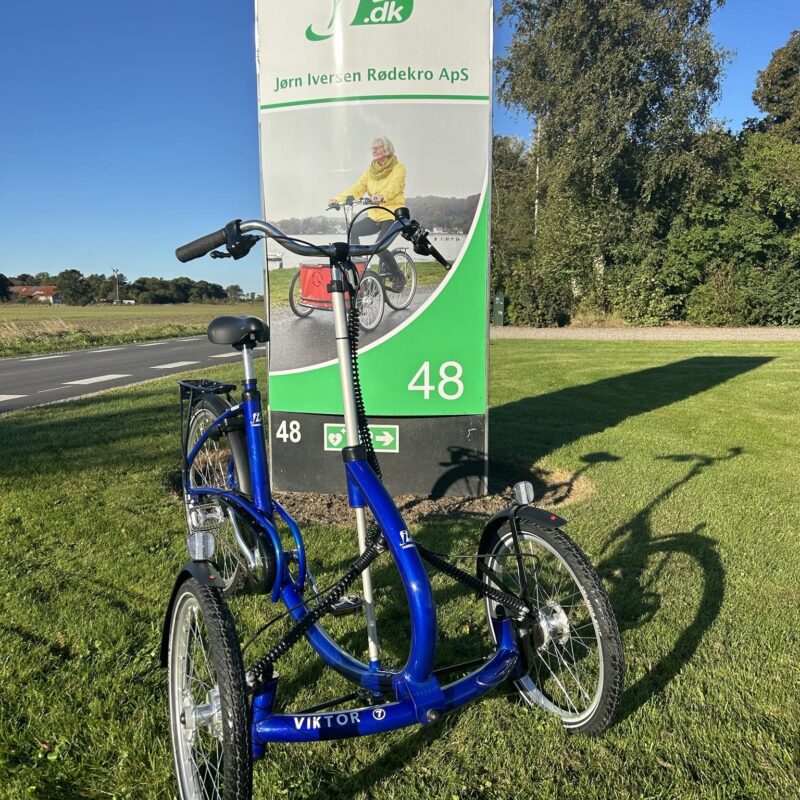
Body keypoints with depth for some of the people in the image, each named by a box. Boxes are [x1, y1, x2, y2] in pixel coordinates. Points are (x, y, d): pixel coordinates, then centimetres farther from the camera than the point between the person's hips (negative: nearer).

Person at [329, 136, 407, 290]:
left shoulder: (398, 168, -6)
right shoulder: (370, 170, 11)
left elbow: (393, 188, -26)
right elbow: (358, 188, -1)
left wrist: (381, 197, -48)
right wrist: (339, 199, -17)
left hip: (393, 215, -6)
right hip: (375, 215, 6)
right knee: (353, 230, -12)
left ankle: (399, 277, -1)